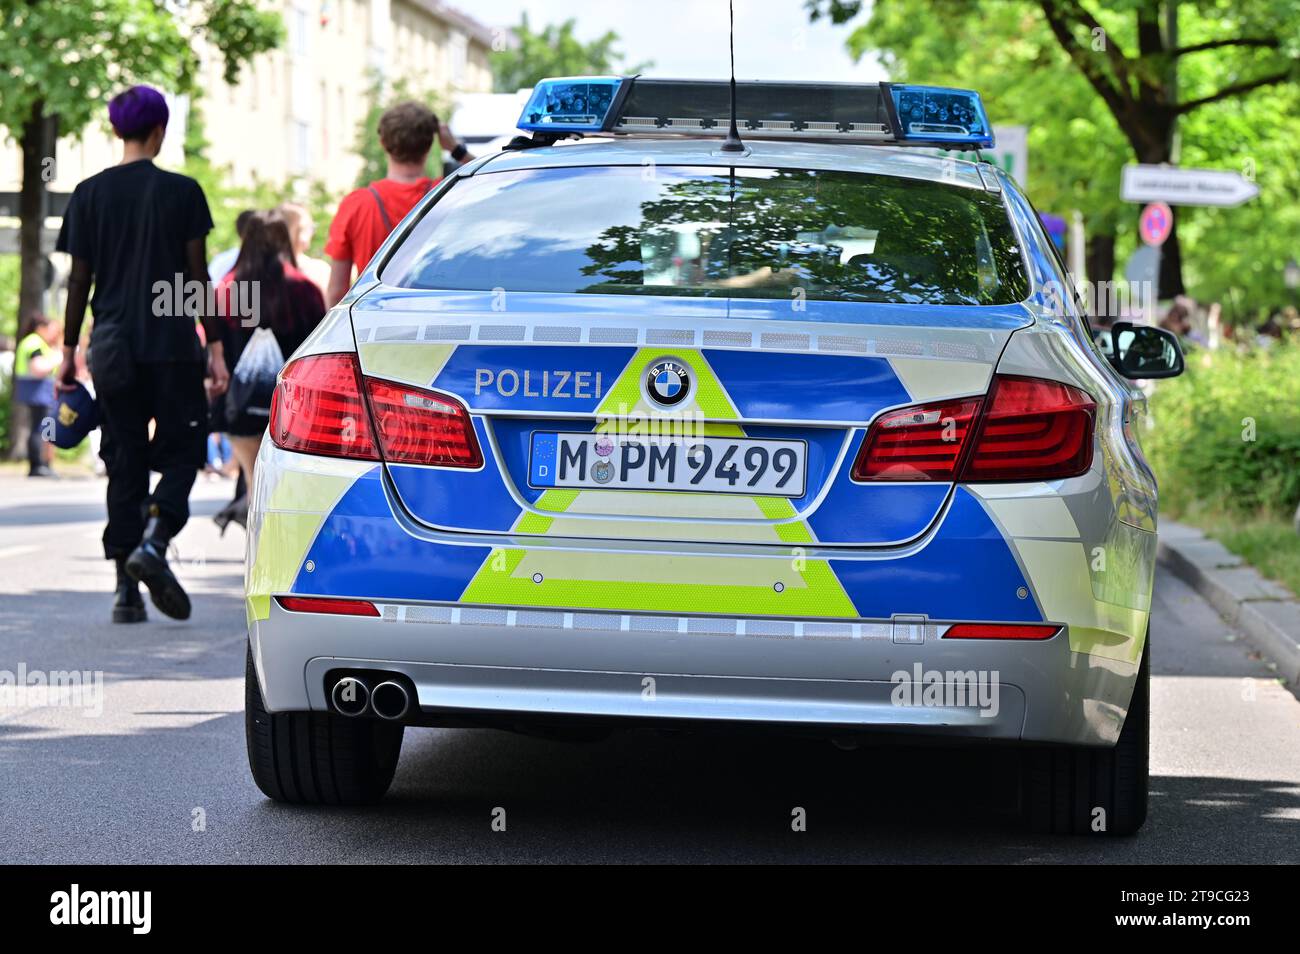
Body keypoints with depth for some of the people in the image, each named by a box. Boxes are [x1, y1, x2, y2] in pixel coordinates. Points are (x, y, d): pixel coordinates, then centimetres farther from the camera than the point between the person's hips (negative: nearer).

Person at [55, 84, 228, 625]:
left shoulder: (89, 194, 4)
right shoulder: (181, 192, -4)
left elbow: (79, 280, 5)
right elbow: (197, 278, -3)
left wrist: (68, 350, 12)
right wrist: (215, 346, 1)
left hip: (112, 350, 3)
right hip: (172, 346, -3)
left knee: (124, 463, 7)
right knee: (180, 453, 7)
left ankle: (127, 590, 4)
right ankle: (153, 541, -19)